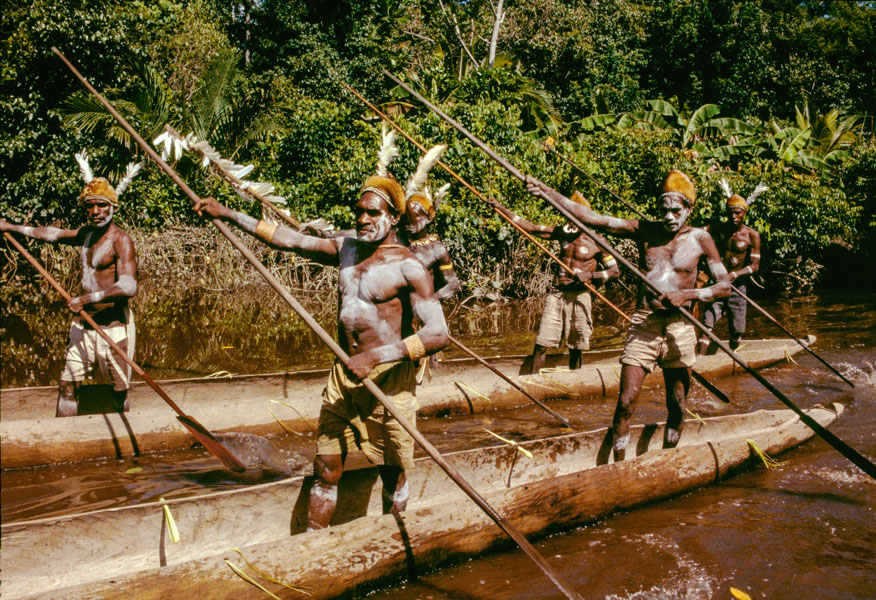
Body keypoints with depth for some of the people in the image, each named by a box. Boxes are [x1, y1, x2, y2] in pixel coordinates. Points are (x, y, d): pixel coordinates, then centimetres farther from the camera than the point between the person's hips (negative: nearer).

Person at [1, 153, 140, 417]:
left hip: (113, 325, -8)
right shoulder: (86, 233, 10)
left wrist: (86, 299, -24)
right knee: (67, 384, 8)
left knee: (119, 391, 2)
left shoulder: (120, 240, -15)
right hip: (84, 323, 8)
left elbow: (128, 287, -28)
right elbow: (53, 234, 29)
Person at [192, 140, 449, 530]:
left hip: (388, 378, -6)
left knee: (392, 473, 9)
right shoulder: (345, 248, 8)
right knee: (326, 467, 8)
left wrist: (377, 356, -27)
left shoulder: (407, 267, -12)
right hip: (343, 374, 6)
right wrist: (226, 214, 13)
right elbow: (287, 239, 15)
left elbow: (438, 333, -21)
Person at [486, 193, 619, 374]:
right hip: (556, 294, 3)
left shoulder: (596, 242, -3)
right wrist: (500, 208, 2)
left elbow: (615, 271, 0)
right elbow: (530, 228, 7)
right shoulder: (562, 232, 7)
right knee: (541, 344, -2)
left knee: (575, 348, 5)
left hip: (579, 296, -3)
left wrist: (590, 274, -16)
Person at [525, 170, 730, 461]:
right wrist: (548, 193, -12)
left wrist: (686, 294, -13)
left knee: (677, 407, 8)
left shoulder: (700, 238, 2)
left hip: (679, 328, 0)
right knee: (626, 402, -7)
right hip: (643, 324, 0)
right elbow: (592, 218, -4)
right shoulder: (644, 229, 3)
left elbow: (724, 286, 3)